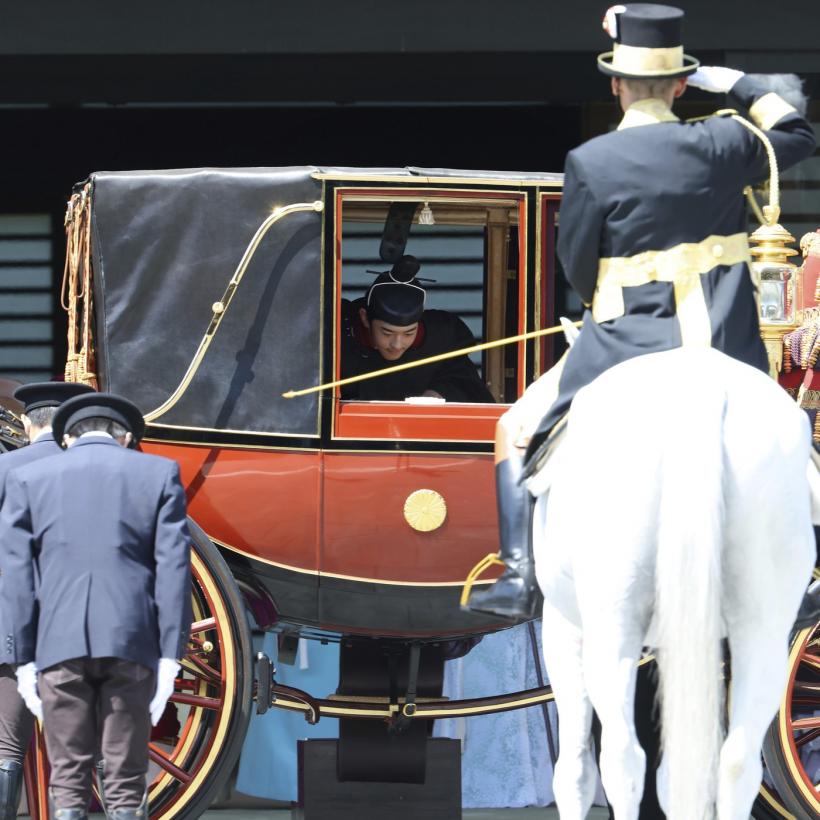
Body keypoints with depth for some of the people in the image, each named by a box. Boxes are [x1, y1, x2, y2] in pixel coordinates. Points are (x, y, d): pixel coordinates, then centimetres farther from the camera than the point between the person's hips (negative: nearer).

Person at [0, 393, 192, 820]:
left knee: (68, 785, 4)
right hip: (132, 642, 0)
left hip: (59, 645, 0)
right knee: (125, 785, 3)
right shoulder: (159, 474, 7)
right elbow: (173, 567, 0)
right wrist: (170, 658, -1)